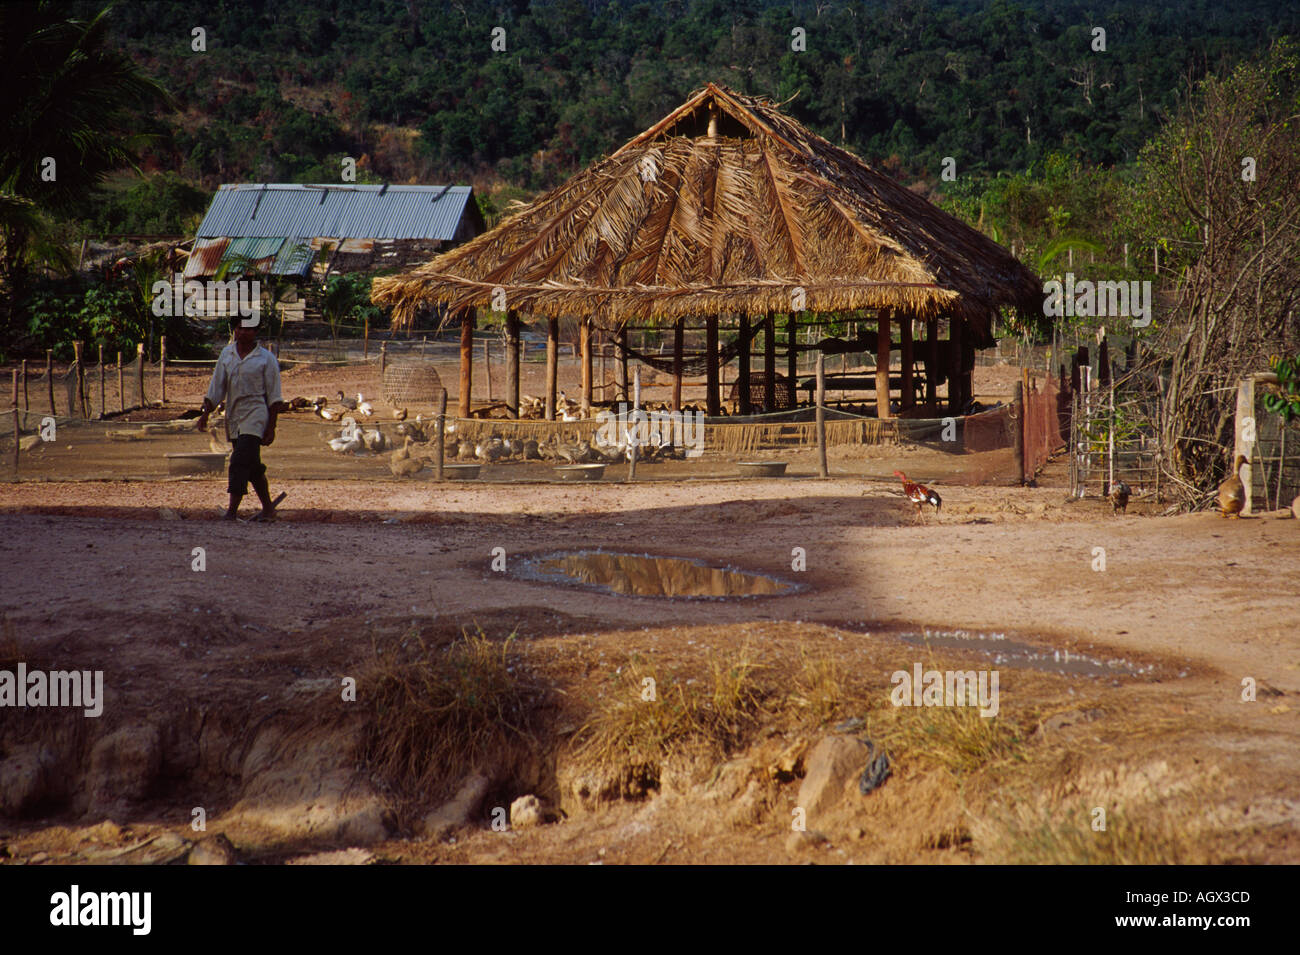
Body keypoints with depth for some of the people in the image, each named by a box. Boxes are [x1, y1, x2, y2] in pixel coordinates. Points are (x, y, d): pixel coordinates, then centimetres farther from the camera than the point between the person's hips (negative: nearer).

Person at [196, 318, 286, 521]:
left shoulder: (266, 359, -2)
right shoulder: (227, 354, 11)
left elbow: (274, 396, -2)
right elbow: (216, 387, 13)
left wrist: (271, 427, -7)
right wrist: (205, 414, 5)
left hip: (255, 414, -6)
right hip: (233, 416, 6)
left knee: (240, 461, -17)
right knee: (253, 466, 11)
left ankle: (232, 511, -21)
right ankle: (268, 510, 22)